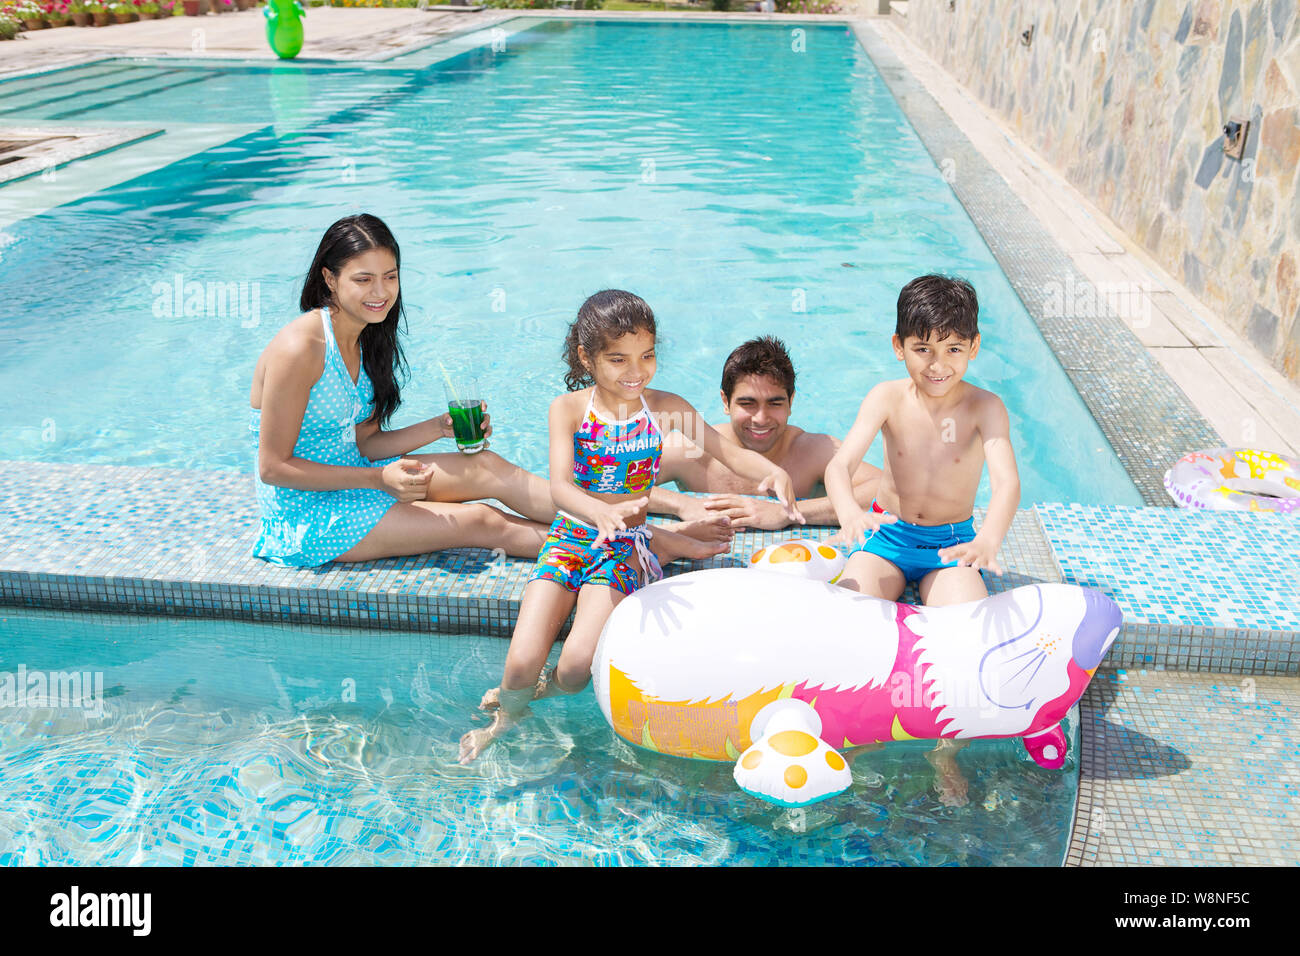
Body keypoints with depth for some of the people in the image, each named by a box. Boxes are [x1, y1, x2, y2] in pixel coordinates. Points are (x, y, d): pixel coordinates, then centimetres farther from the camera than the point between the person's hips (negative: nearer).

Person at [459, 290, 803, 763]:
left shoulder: (665, 407, -1)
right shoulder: (568, 408, -5)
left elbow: (730, 453, -3)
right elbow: (559, 484, -18)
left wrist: (773, 471, -26)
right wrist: (601, 512, -41)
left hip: (626, 547, 0)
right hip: (568, 538, 0)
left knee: (576, 665, -20)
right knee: (522, 662, -15)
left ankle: (546, 691, 17)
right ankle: (506, 716, 21)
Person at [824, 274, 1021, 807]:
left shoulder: (984, 408, -10)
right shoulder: (887, 399, -8)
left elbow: (1006, 481, -25)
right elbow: (839, 464, -21)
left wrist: (989, 540, -47)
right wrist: (848, 510, -45)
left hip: (951, 543, -1)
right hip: (888, 536, 1)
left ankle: (946, 753, -7)